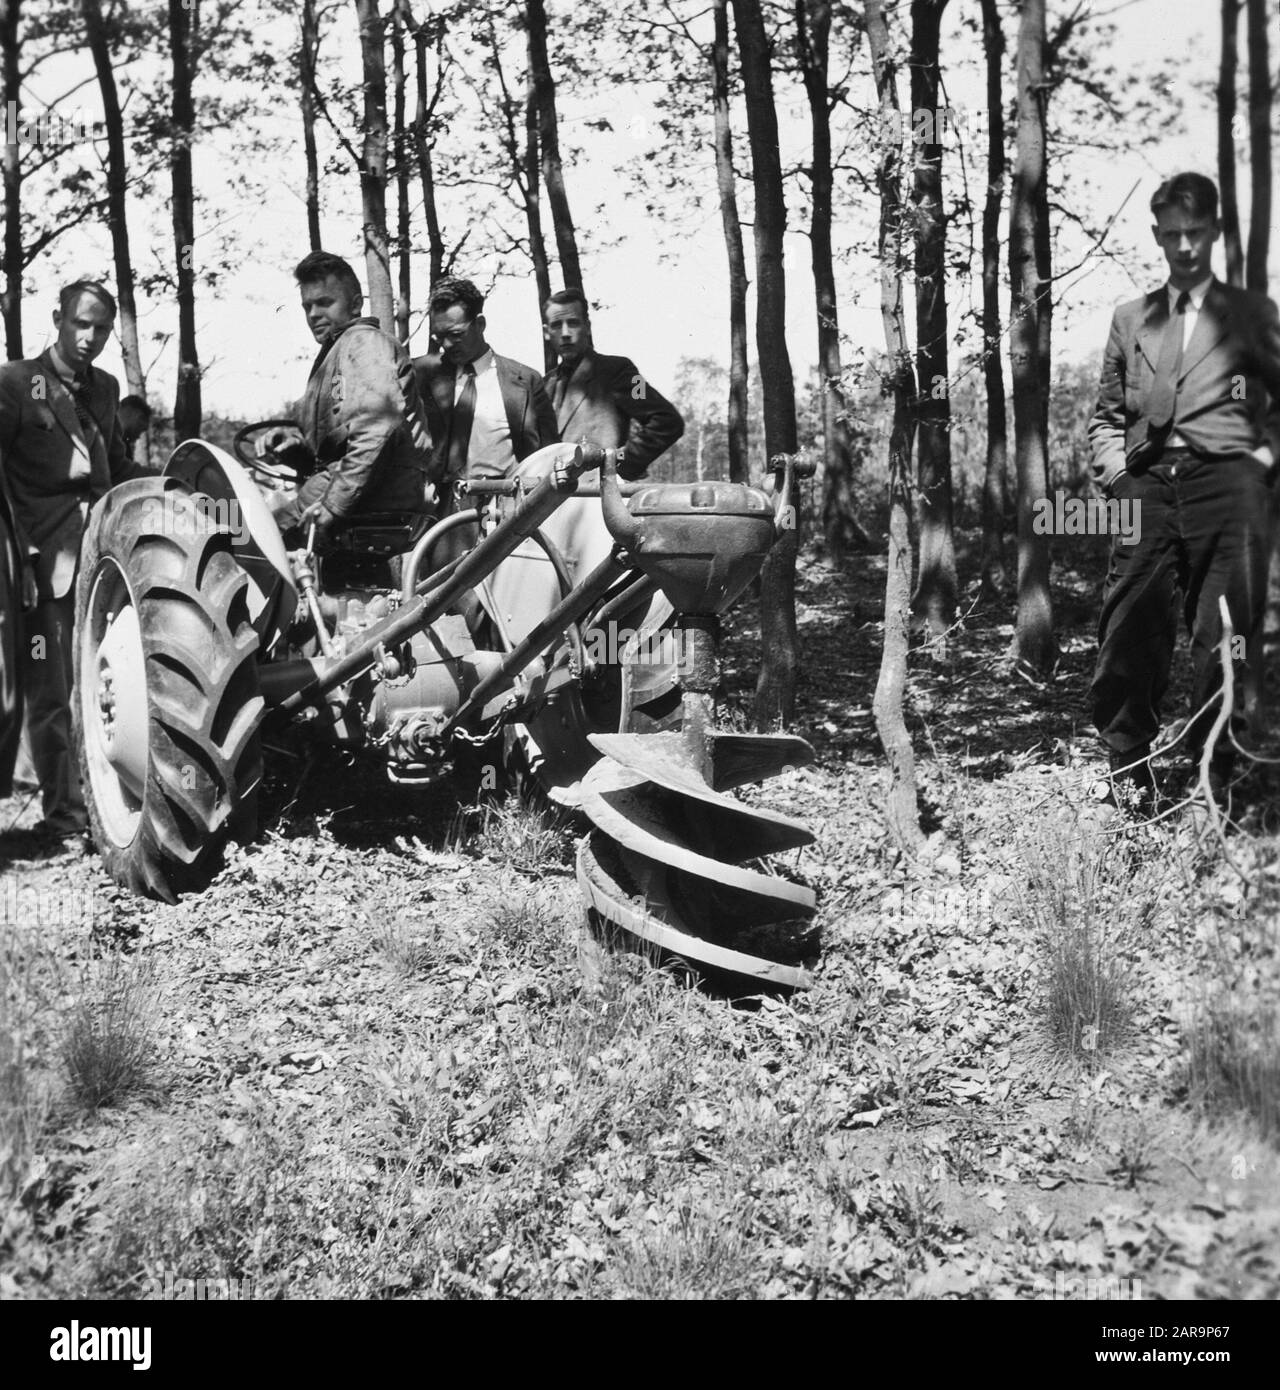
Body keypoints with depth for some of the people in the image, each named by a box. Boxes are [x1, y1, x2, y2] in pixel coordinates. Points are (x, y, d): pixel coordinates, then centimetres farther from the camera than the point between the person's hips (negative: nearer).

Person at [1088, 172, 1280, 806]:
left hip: (1224, 480, -2)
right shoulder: (1130, 319, 20)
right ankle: (1129, 772, 9)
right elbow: (1106, 413, 23)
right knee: (1129, 632, -4)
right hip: (1147, 488, 2)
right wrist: (1114, 467, 7)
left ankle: (1213, 780, 3)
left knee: (1223, 636, -5)